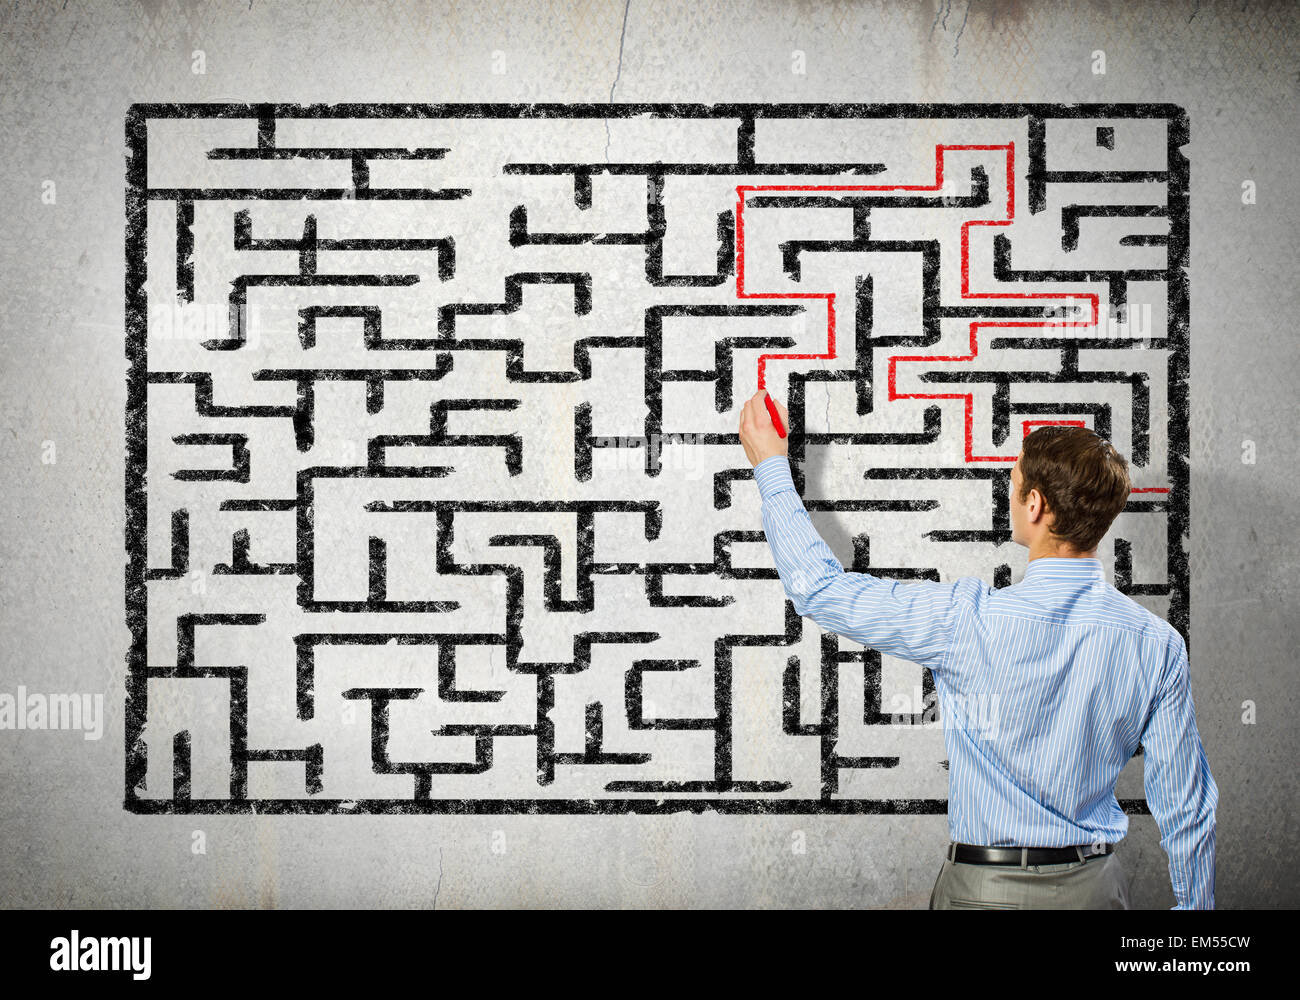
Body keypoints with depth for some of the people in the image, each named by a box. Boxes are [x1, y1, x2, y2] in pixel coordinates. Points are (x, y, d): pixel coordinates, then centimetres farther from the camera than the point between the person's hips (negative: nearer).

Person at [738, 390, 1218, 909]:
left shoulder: (969, 619, -20)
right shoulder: (1158, 642, -10)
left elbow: (821, 589, -8)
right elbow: (1185, 805, -5)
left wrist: (771, 468, 4)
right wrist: (1195, 902, 11)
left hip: (987, 889, -3)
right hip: (1096, 885, 3)